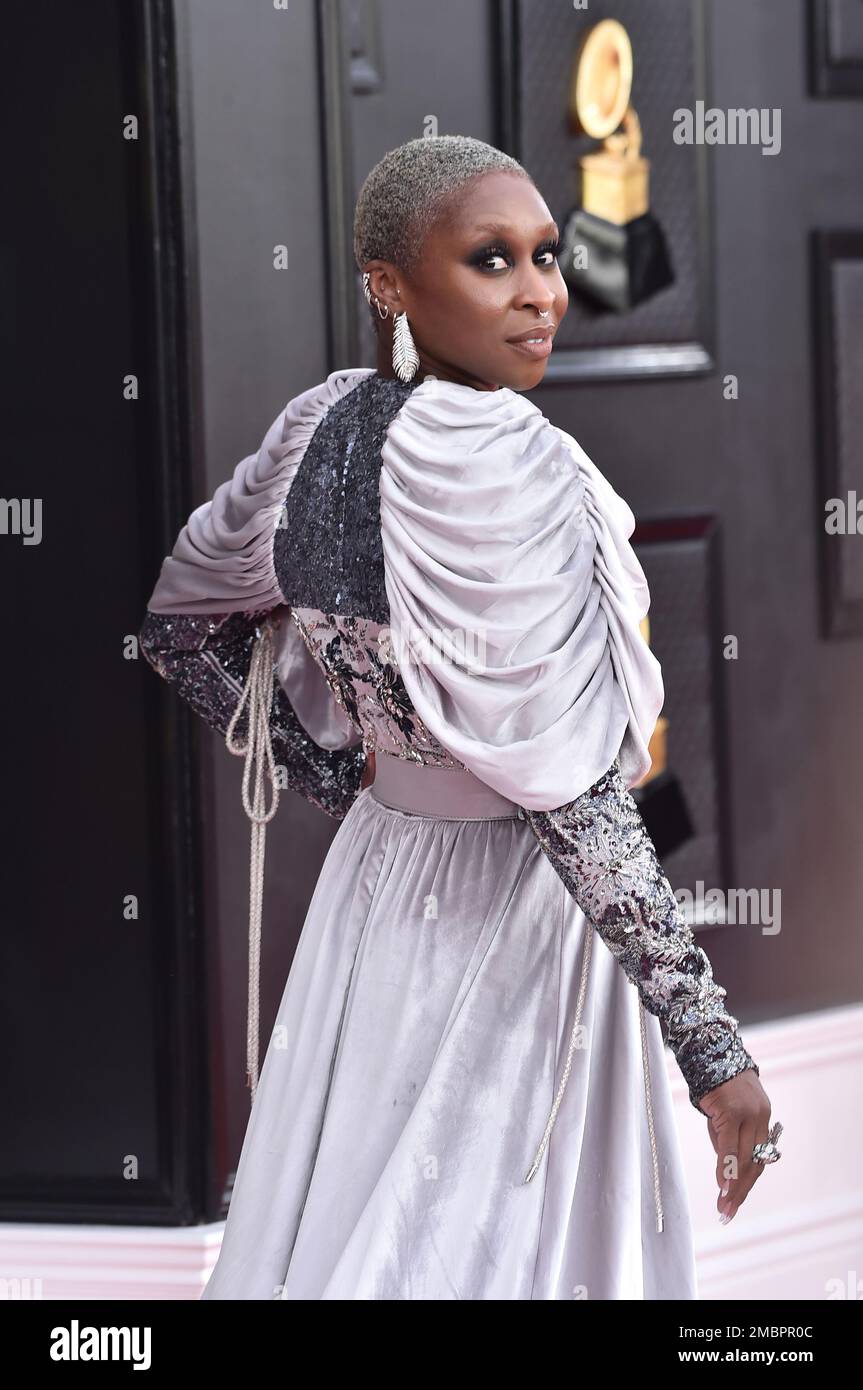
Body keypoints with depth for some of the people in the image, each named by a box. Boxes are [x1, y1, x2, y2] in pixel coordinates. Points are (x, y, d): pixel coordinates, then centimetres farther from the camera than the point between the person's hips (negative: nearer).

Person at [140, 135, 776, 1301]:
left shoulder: (316, 431, -3)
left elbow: (180, 623, 12)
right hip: (514, 901, -8)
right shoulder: (507, 471, -26)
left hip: (378, 866, 8)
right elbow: (574, 791, -28)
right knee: (487, 1245, 4)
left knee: (347, 1223, 19)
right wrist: (711, 1043, -25)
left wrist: (336, 778, 13)